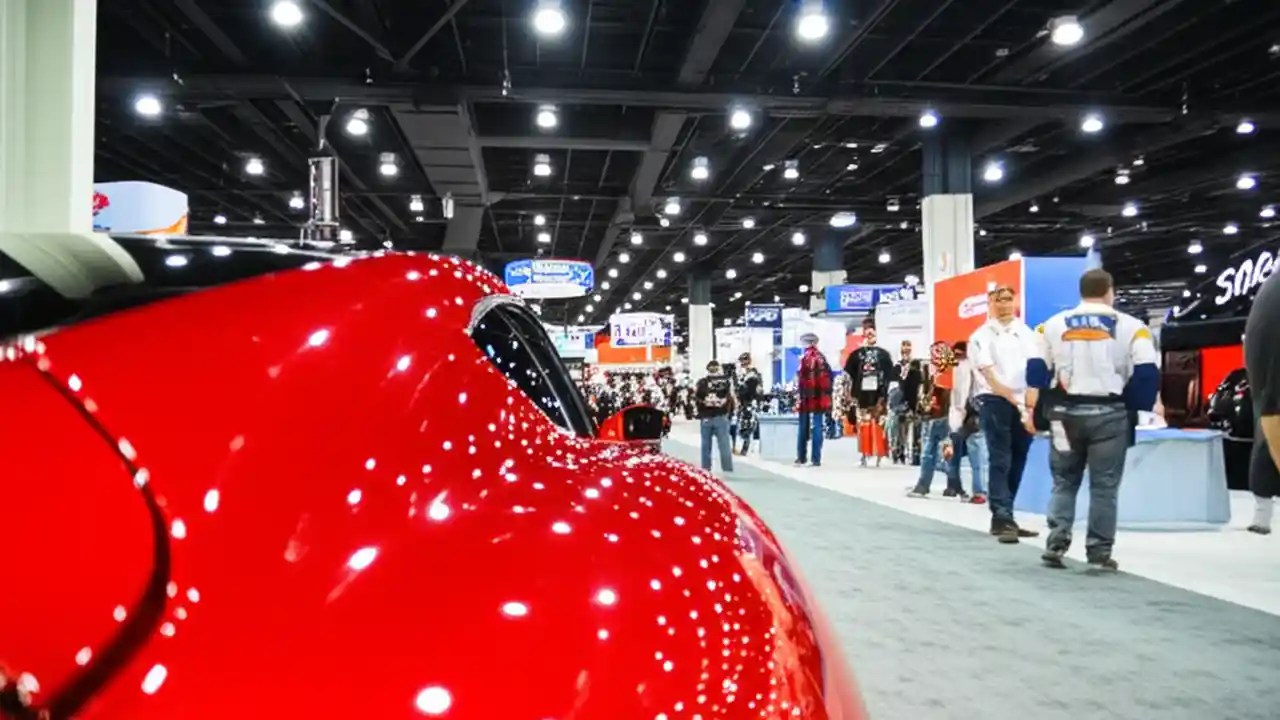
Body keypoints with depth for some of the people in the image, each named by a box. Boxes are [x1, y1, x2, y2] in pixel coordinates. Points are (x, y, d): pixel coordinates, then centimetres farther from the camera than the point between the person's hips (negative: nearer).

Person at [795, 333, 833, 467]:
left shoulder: (805, 358, -9)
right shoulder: (822, 358, 7)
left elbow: (801, 379, -14)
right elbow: (828, 378, 8)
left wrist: (800, 396, -8)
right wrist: (827, 398, 13)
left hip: (807, 398, -3)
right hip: (820, 398, 3)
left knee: (803, 428, 8)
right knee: (817, 428, 4)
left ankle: (802, 457, 14)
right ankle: (816, 459, 2)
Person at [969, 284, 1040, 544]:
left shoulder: (1026, 333, 12)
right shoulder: (982, 336, 1)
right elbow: (989, 376, -9)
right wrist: (1012, 399, -22)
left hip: (1023, 402, 5)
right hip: (995, 401, -4)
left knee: (1017, 461, 8)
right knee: (1000, 461, -10)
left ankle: (1003, 518, 18)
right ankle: (1002, 519, -11)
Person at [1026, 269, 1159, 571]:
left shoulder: (1054, 324, 9)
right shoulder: (1130, 326, 2)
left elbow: (1036, 369, 6)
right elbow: (1146, 374, -5)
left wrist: (1032, 409, 10)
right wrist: (1143, 410, 4)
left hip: (1064, 412, 2)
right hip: (1108, 414, -2)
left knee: (1063, 482, 13)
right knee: (1104, 486, 6)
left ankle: (1055, 544, 4)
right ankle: (1099, 551, 8)